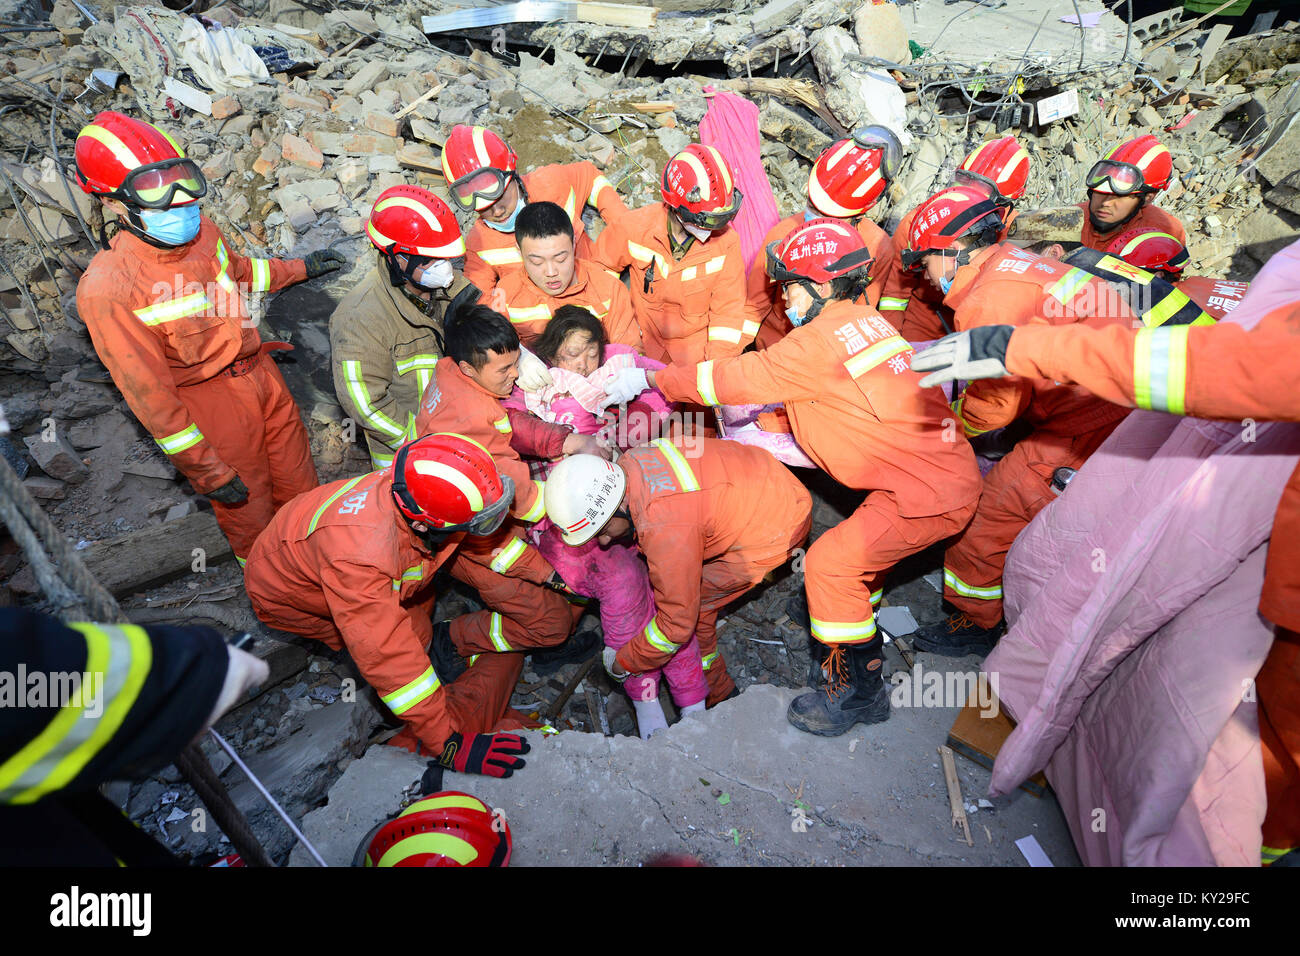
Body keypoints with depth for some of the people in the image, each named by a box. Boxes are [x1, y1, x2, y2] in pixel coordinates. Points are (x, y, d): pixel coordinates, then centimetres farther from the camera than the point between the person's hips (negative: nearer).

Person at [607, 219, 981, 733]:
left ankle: (858, 693, 10)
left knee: (830, 564, -6)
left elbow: (732, 378, -13)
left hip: (929, 492, -10)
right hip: (949, 471, 10)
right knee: (857, 548, 22)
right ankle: (866, 646, 41)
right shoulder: (865, 320, 12)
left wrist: (648, 378, -3)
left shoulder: (822, 339, -17)